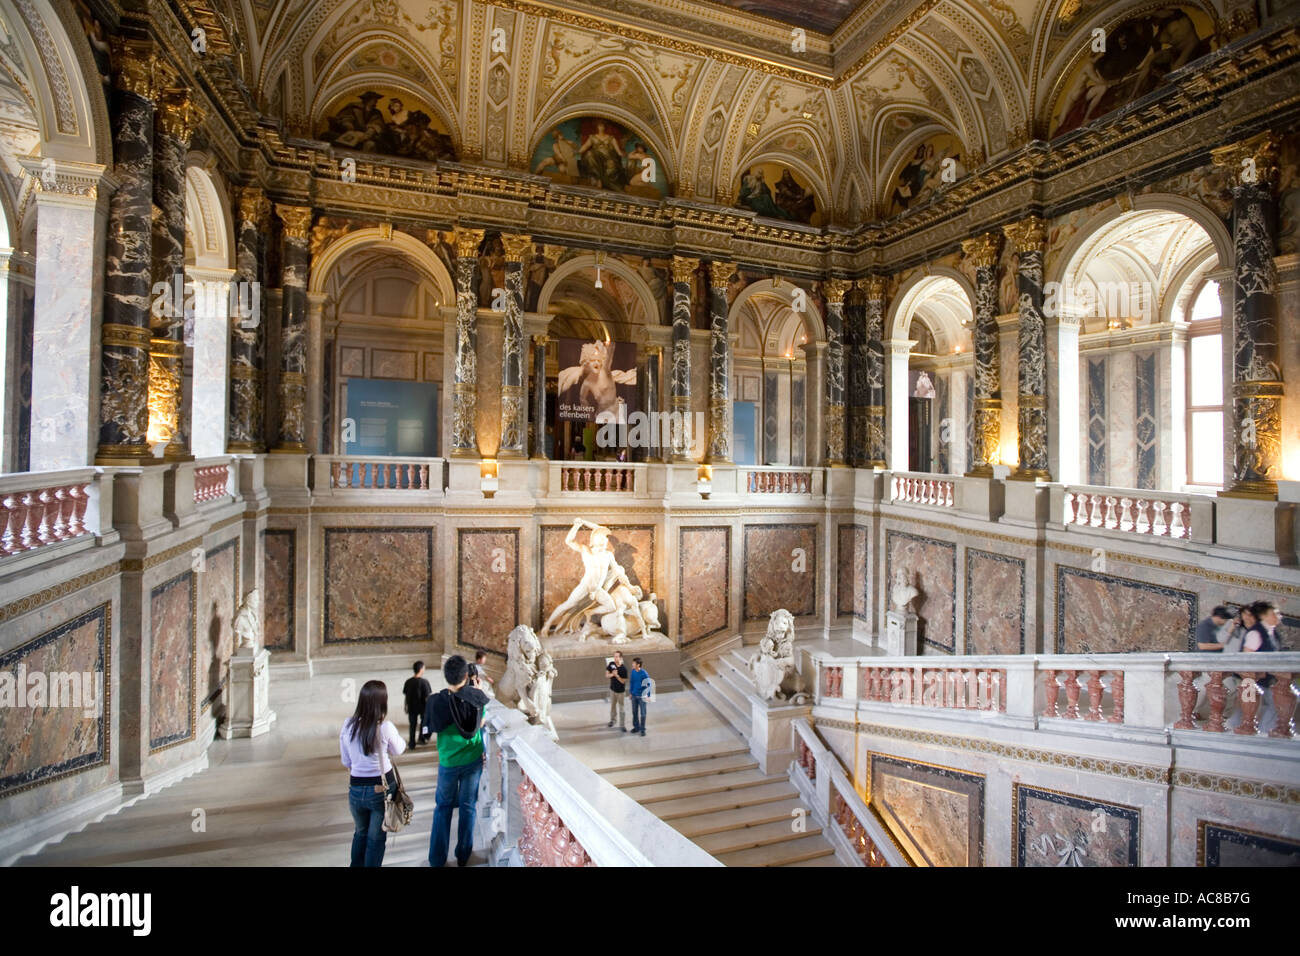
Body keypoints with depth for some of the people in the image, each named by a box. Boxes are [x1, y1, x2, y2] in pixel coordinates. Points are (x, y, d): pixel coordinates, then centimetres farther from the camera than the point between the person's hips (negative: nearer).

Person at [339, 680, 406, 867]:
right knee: (376, 837, 15)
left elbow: (346, 761, 4)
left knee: (360, 833, 26)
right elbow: (398, 750, 1)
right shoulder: (385, 727, -19)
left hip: (356, 788, 3)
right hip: (383, 787, -3)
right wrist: (397, 737, 18)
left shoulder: (348, 725, -8)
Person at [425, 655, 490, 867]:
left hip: (448, 762, 0)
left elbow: (432, 728, -2)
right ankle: (463, 856, 27)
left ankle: (437, 858, 24)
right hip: (473, 760, 1)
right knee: (468, 806, 16)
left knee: (443, 806, 19)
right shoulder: (476, 697, -16)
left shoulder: (436, 701, -17)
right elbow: (481, 723, 0)